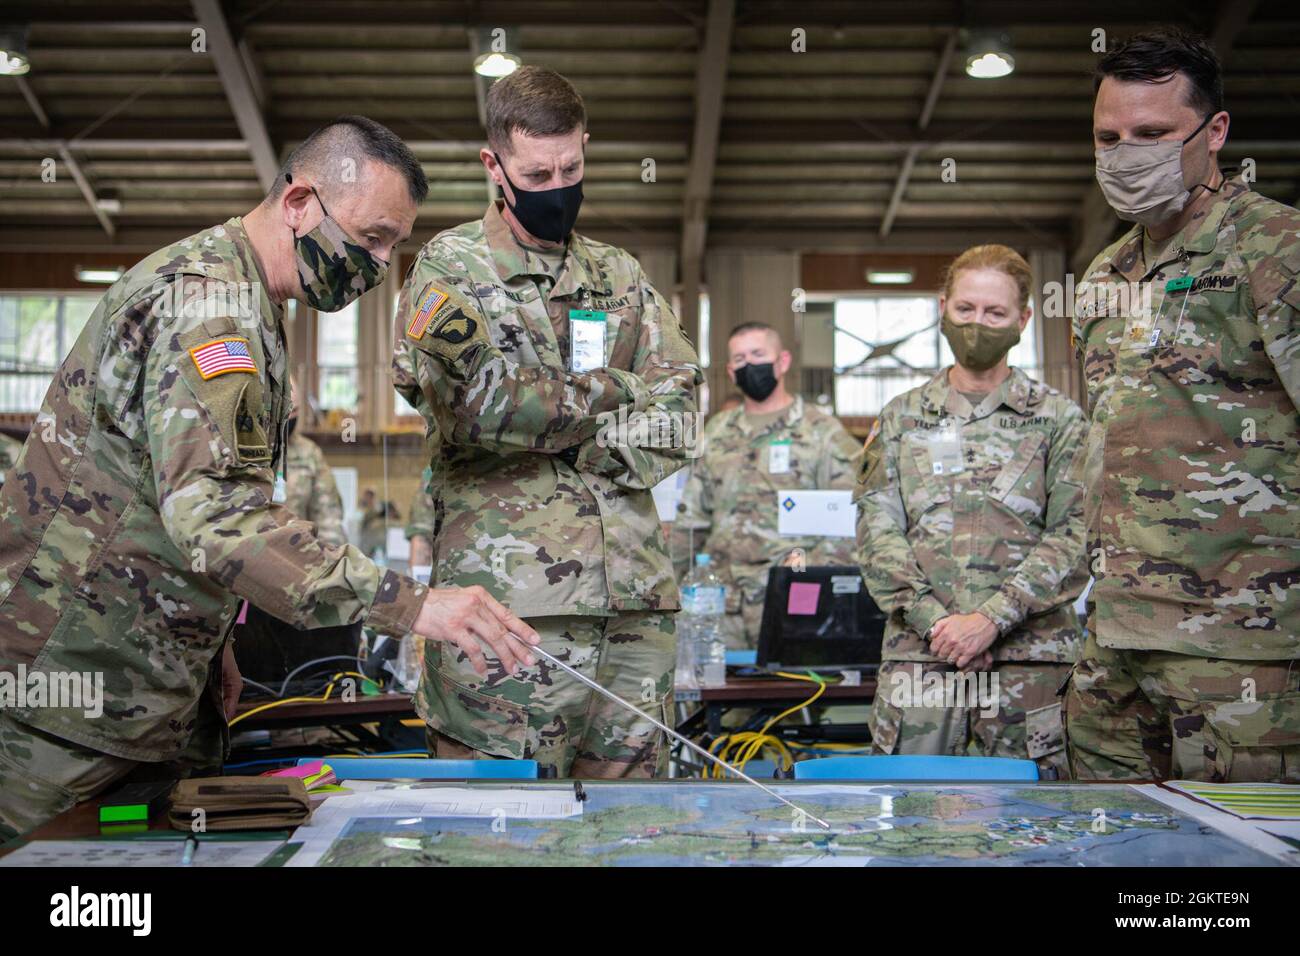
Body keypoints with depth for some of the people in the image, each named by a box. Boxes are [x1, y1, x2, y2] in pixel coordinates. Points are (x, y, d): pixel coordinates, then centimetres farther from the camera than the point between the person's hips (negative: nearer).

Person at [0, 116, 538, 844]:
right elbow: (211, 508, -33)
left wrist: (209, 638, 19)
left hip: (151, 686, 10)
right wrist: (410, 605, -37)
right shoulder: (206, 295, -18)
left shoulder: (247, 306, 16)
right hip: (72, 688, -10)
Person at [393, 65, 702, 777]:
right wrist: (612, 390, -3)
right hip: (507, 590, -4)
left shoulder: (620, 276, 19)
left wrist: (543, 422, -6)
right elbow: (474, 402, -12)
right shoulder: (447, 269, 4)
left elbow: (675, 410, 9)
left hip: (634, 593, 5)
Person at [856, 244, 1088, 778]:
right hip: (917, 652, 2)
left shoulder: (1058, 419, 8)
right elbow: (877, 531, 5)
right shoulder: (900, 419, 14)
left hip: (1029, 655, -1)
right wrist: (933, 621, -9)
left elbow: (1075, 536, -2)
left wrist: (991, 618, -13)